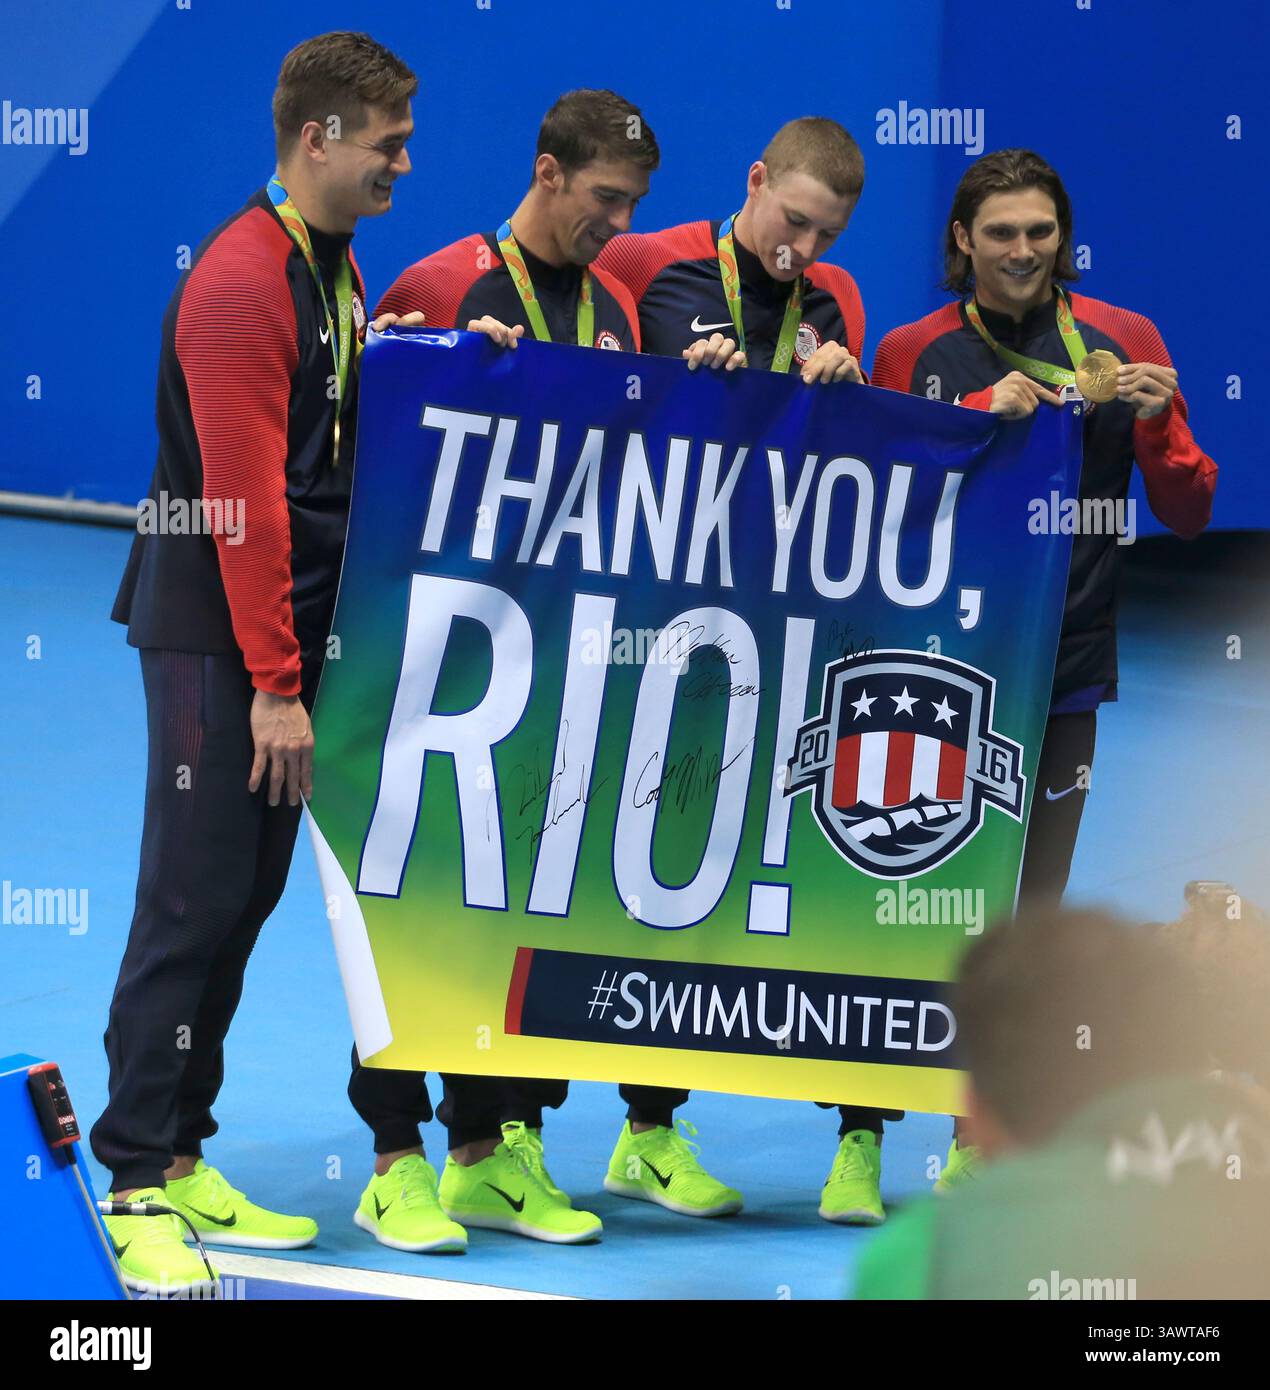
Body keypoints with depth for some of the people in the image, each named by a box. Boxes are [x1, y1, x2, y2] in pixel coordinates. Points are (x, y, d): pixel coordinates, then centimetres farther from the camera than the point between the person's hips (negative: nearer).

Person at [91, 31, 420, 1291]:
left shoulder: (336, 270, 14)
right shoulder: (241, 280, -16)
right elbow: (244, 498, -20)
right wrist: (274, 683, -20)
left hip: (285, 629, 9)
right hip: (214, 636, -9)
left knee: (246, 897, 11)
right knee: (194, 903, -7)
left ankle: (180, 1160, 18)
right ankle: (137, 1186, -2)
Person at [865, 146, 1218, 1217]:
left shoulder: (1123, 342, 7)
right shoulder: (913, 354, 6)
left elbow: (1188, 515, 7)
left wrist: (1156, 426, -12)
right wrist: (979, 416, -12)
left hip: (1061, 671, 1)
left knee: (1026, 909, 2)